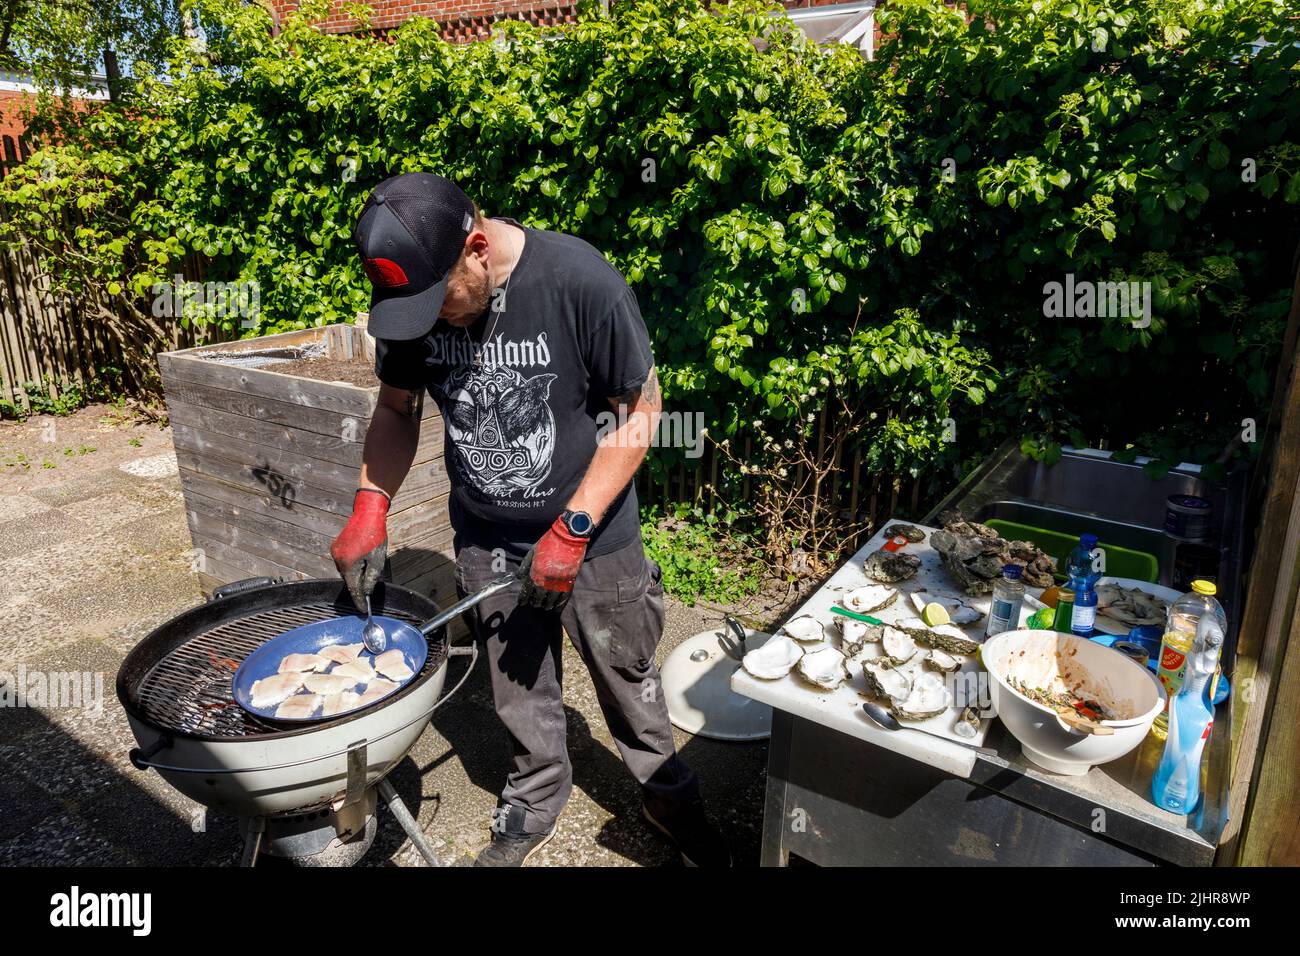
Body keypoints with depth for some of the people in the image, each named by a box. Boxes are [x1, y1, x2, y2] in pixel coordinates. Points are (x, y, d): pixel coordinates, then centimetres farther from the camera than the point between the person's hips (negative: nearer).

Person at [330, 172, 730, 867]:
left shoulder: (579, 281, -25)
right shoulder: (407, 295, -10)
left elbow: (640, 407, -17)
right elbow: (396, 407, 6)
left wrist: (572, 529, -20)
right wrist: (370, 505, -10)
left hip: (594, 540, -3)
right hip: (486, 541, 4)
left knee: (626, 676, 15)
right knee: (518, 688, 18)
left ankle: (668, 796, 42)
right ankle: (536, 802, 46)